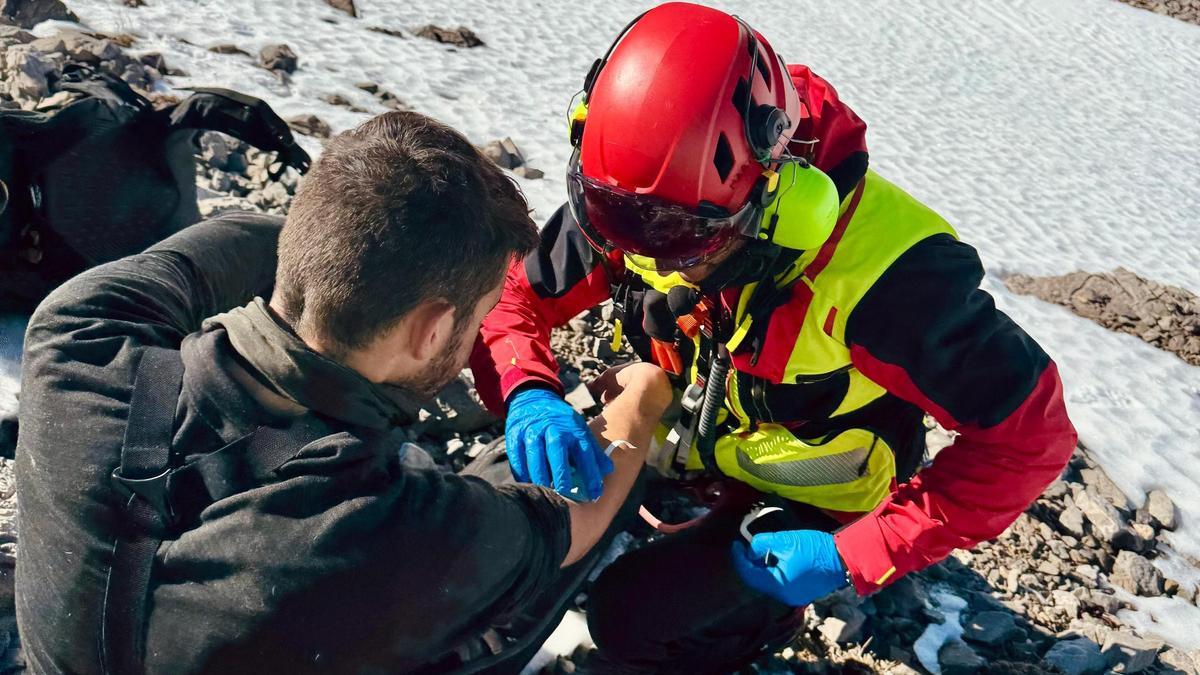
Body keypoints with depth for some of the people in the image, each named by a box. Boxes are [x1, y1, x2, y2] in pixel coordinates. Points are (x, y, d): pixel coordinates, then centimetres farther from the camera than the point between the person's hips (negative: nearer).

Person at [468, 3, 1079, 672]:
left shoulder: (882, 275, -39)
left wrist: (855, 559, -31)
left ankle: (762, 609, 11)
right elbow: (510, 295, -12)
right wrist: (529, 397, -36)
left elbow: (1032, 433, -30)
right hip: (698, 444, 6)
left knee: (633, 616, -21)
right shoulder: (634, 207, -23)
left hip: (813, 505, -6)